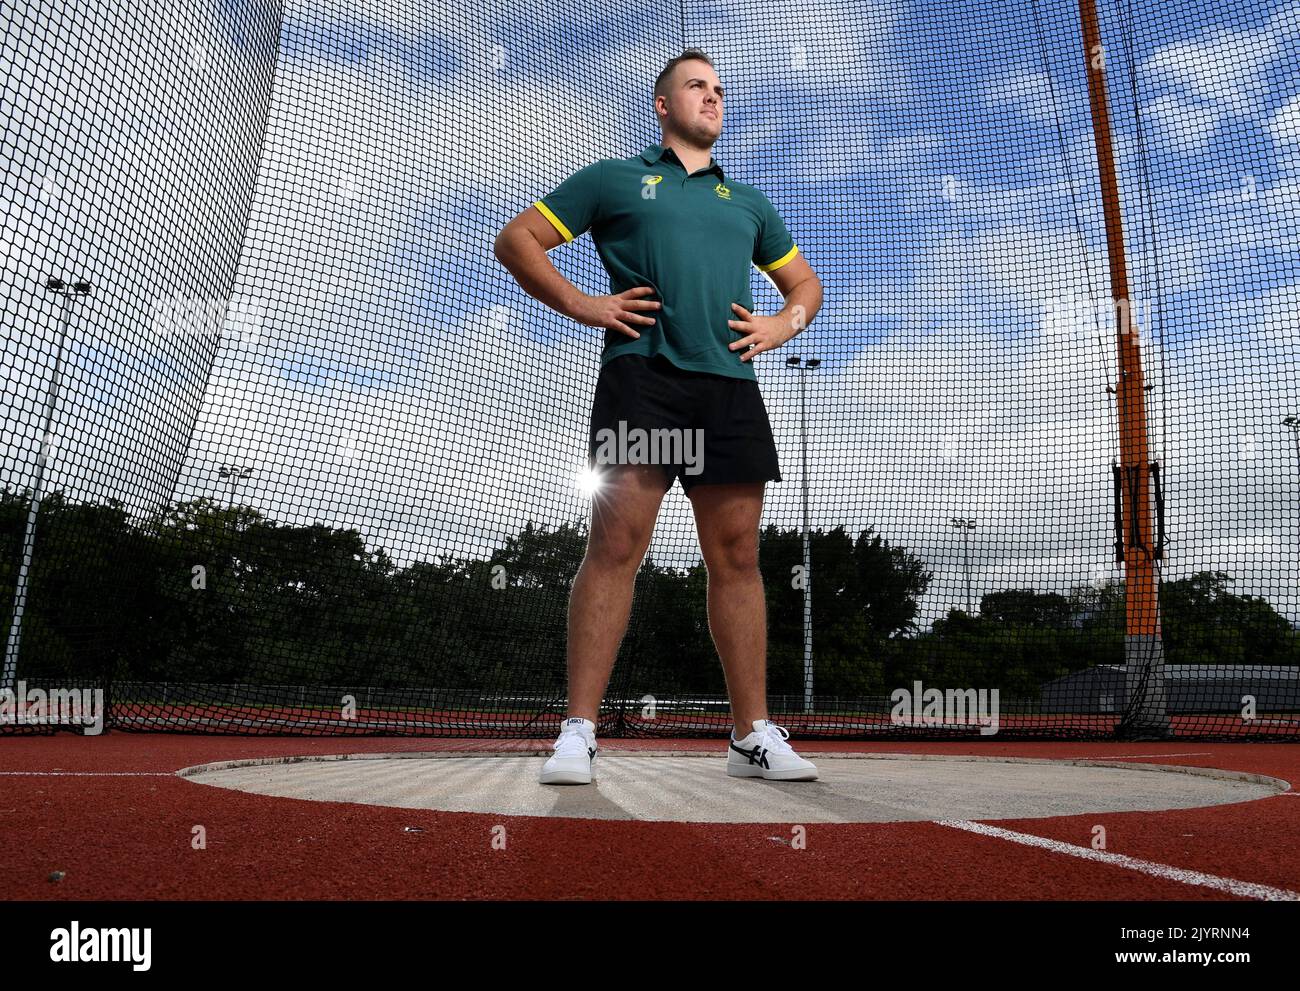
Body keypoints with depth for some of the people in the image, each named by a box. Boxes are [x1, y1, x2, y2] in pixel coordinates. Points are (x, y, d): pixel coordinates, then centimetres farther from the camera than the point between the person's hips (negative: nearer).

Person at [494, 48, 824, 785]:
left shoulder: (748, 203, 27)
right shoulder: (613, 179, 16)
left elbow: (805, 282, 34)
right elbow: (517, 240, 12)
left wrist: (784, 323, 11)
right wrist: (580, 303, -2)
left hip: (731, 383, 4)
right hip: (641, 372, -3)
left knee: (738, 555, 0)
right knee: (616, 544, -12)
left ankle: (755, 736, 6)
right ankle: (579, 734, -8)